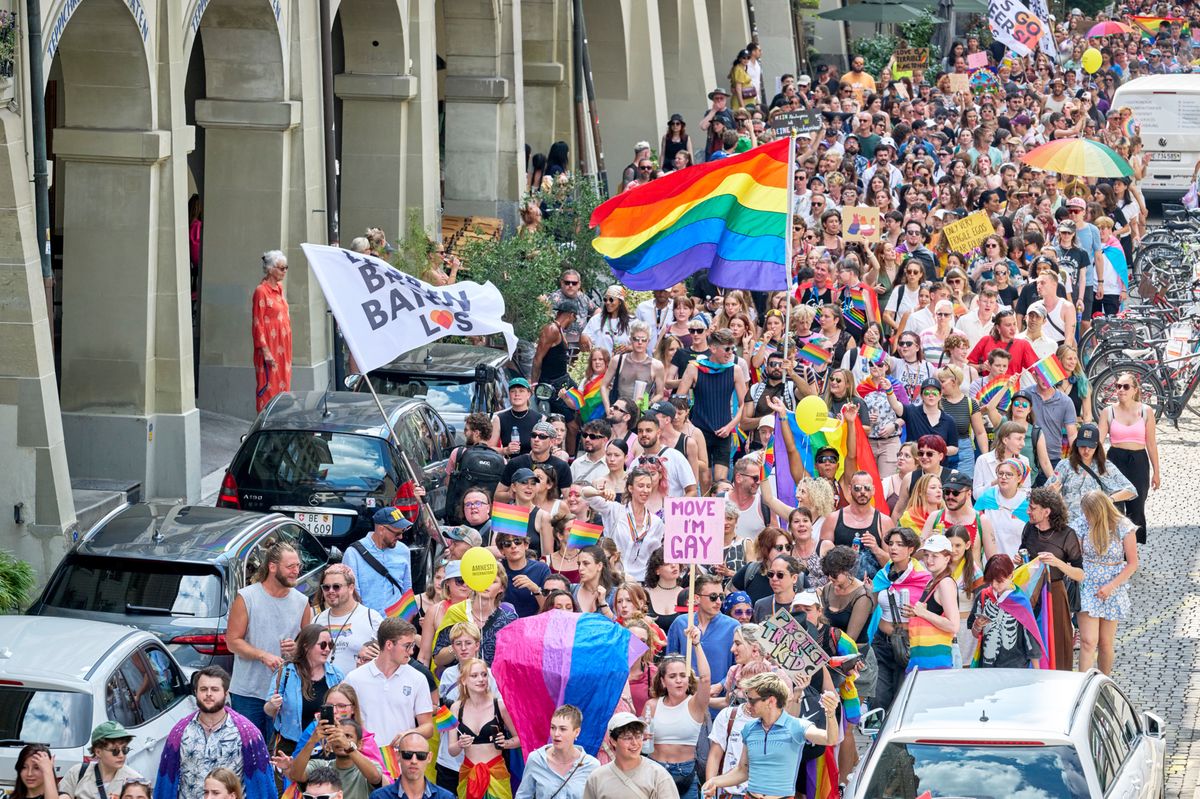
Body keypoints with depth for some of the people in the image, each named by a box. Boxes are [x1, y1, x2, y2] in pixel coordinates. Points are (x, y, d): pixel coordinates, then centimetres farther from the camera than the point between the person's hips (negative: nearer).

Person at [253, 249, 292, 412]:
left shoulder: (279, 288, 12)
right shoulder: (261, 291, -13)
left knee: (283, 383, 11)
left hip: (282, 345, 8)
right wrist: (265, 351, -18)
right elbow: (257, 324, -14)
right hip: (269, 345, -8)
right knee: (269, 386, -6)